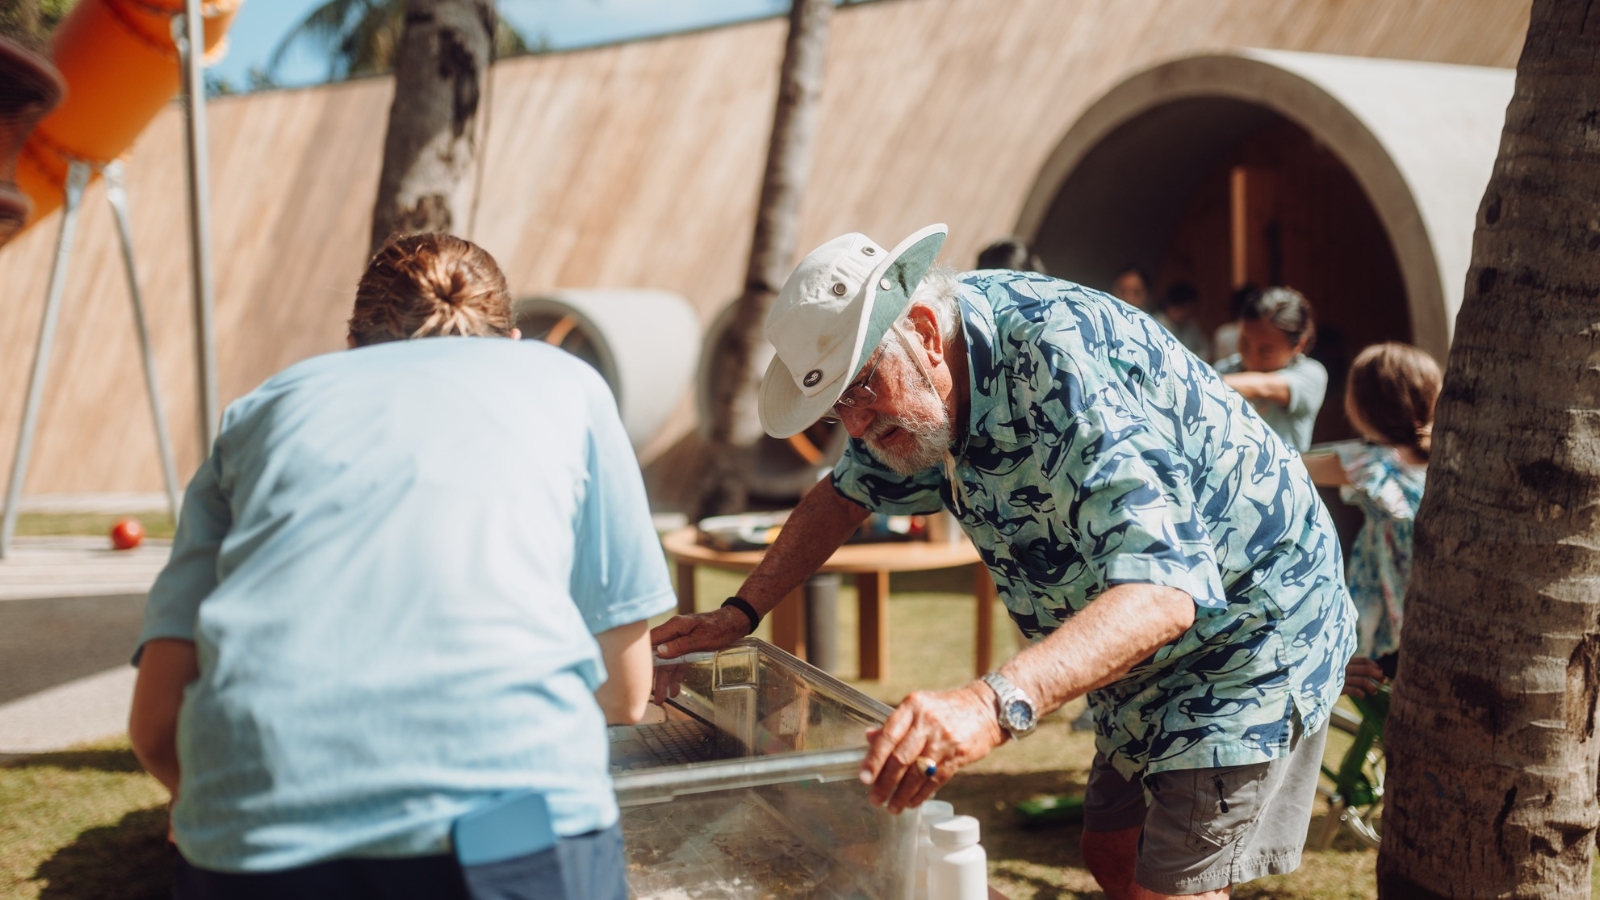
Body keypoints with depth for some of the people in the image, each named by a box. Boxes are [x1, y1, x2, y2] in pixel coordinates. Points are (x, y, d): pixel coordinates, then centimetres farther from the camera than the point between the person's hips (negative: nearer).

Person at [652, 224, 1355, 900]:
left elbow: (1165, 591, -44)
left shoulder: (1066, 363, -34)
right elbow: (847, 492, 12)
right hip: (1140, 659, 9)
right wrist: (740, 613, 0)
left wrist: (995, 703, -58)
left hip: (1256, 633, -9)